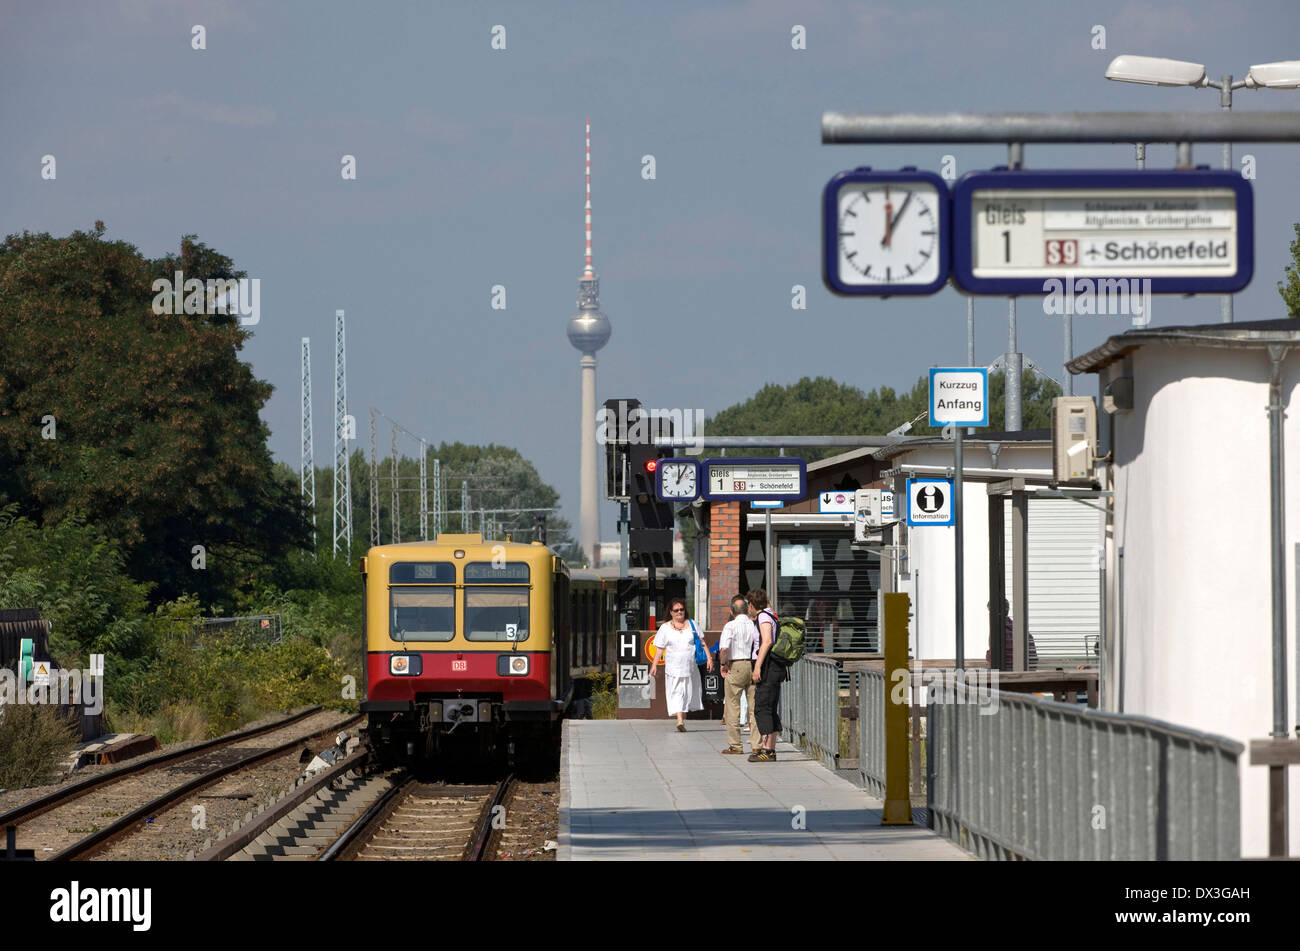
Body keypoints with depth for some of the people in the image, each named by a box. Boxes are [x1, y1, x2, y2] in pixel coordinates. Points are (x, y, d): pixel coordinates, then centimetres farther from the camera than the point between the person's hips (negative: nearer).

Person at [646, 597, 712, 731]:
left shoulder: (691, 624, 9)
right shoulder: (665, 627, 5)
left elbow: (701, 642, 10)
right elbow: (659, 648, 4)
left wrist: (709, 657, 1)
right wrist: (654, 664, -5)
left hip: (690, 666, 2)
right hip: (673, 666, -2)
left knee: (688, 693, 7)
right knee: (676, 693, -12)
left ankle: (683, 721, 19)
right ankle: (679, 721, -20)